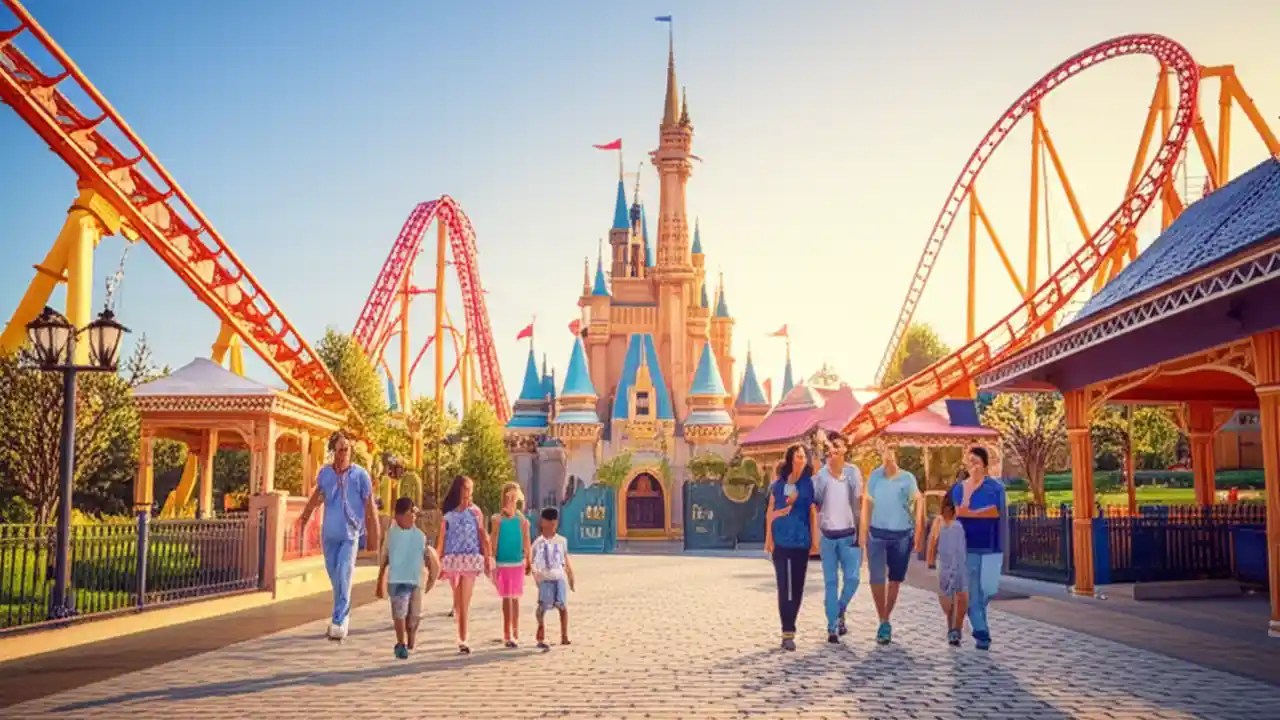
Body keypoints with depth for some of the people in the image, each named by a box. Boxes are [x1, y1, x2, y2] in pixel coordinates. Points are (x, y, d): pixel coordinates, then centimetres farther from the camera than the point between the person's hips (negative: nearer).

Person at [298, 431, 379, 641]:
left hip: (350, 534, -4)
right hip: (329, 533, 4)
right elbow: (317, 496, 18)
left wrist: (374, 534, -7)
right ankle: (343, 615, 29)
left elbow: (369, 506, -6)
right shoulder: (325, 473, 1)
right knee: (335, 577, 11)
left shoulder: (360, 475, -9)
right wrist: (304, 517, 13)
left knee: (344, 576, -12)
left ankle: (338, 622, -10)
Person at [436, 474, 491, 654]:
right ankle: (462, 638, 20)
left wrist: (487, 559, 2)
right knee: (458, 601, 10)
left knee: (464, 601, -7)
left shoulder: (475, 511, 4)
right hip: (452, 559, 1)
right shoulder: (448, 513, 4)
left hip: (471, 559, -1)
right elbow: (441, 539, 4)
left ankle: (462, 639, -8)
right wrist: (437, 563, 2)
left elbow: (483, 536, 5)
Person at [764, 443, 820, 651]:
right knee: (784, 587, -3)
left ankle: (789, 630, 21)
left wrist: (815, 540, 1)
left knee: (797, 587, 7)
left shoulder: (809, 483, 1)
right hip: (780, 541, -1)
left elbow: (813, 513, 3)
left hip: (801, 541, 1)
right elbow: (770, 512, 6)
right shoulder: (778, 484, 2)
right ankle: (788, 633, -3)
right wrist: (768, 538, 3)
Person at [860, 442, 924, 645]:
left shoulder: (907, 478, -3)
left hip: (902, 535, 0)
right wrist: (863, 531, 2)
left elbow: (919, 501, -4)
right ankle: (883, 622, 1)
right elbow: (867, 503, 5)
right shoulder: (875, 476, 0)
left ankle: (885, 621, 24)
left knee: (895, 579, 9)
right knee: (876, 578, -11)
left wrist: (918, 531, -13)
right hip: (877, 534, 0)